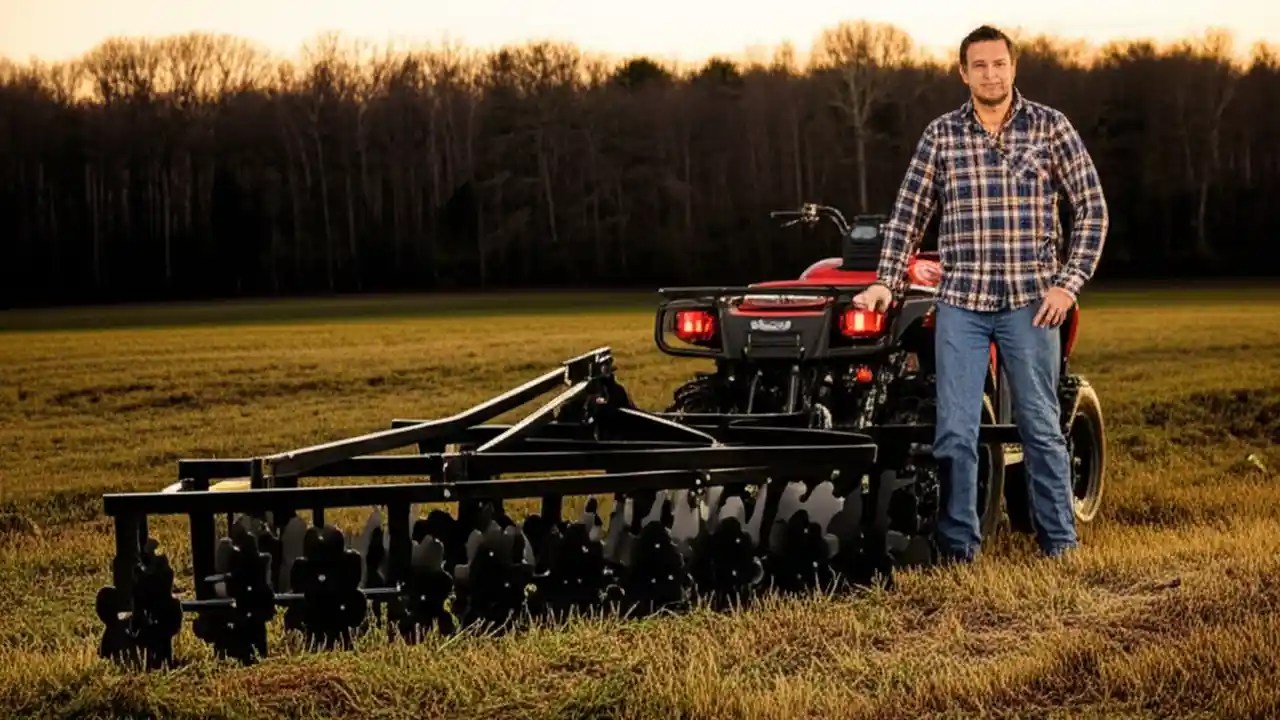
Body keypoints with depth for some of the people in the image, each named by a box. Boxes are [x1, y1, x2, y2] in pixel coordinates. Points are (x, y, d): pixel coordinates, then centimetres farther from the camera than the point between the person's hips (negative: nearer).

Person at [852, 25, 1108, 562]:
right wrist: (886, 281, 0)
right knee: (954, 431, -1)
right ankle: (957, 547, 7)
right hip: (960, 301, 1)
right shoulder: (940, 135, 5)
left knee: (1040, 426, 4)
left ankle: (1059, 544, 14)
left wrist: (1069, 283, -5)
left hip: (1030, 301, -1)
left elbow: (1092, 209, 1)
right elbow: (909, 214, 9)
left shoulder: (1050, 127, 1)